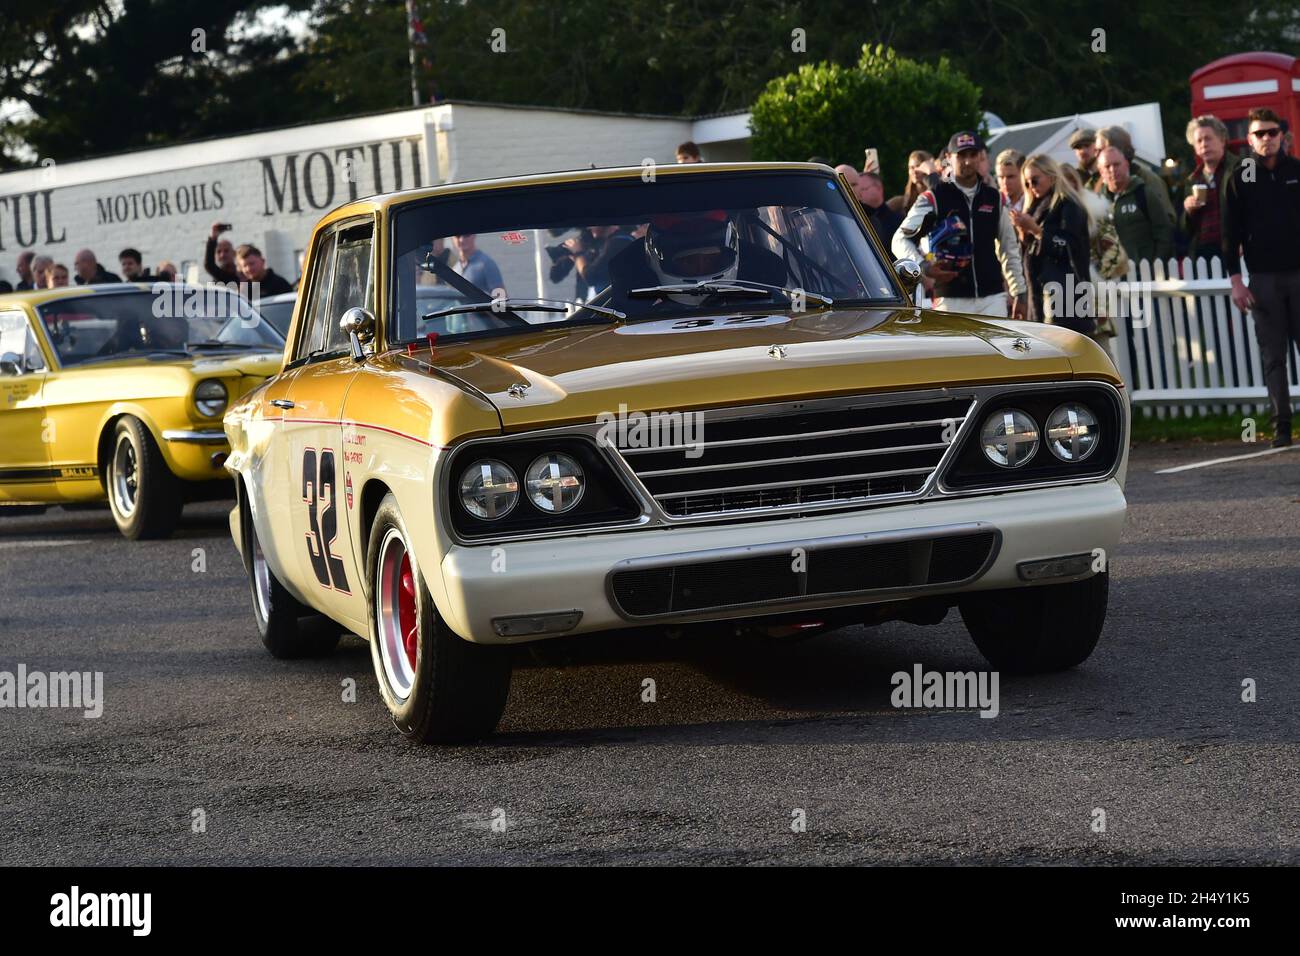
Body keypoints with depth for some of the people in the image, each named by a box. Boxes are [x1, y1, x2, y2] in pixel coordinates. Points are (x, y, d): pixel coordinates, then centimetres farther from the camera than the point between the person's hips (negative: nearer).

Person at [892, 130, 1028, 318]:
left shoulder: (993, 198, 11)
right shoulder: (935, 198, -1)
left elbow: (1010, 248, 17)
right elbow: (901, 240, -5)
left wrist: (1019, 293, 14)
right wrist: (924, 267, -22)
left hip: (992, 297, 3)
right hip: (951, 298, -3)